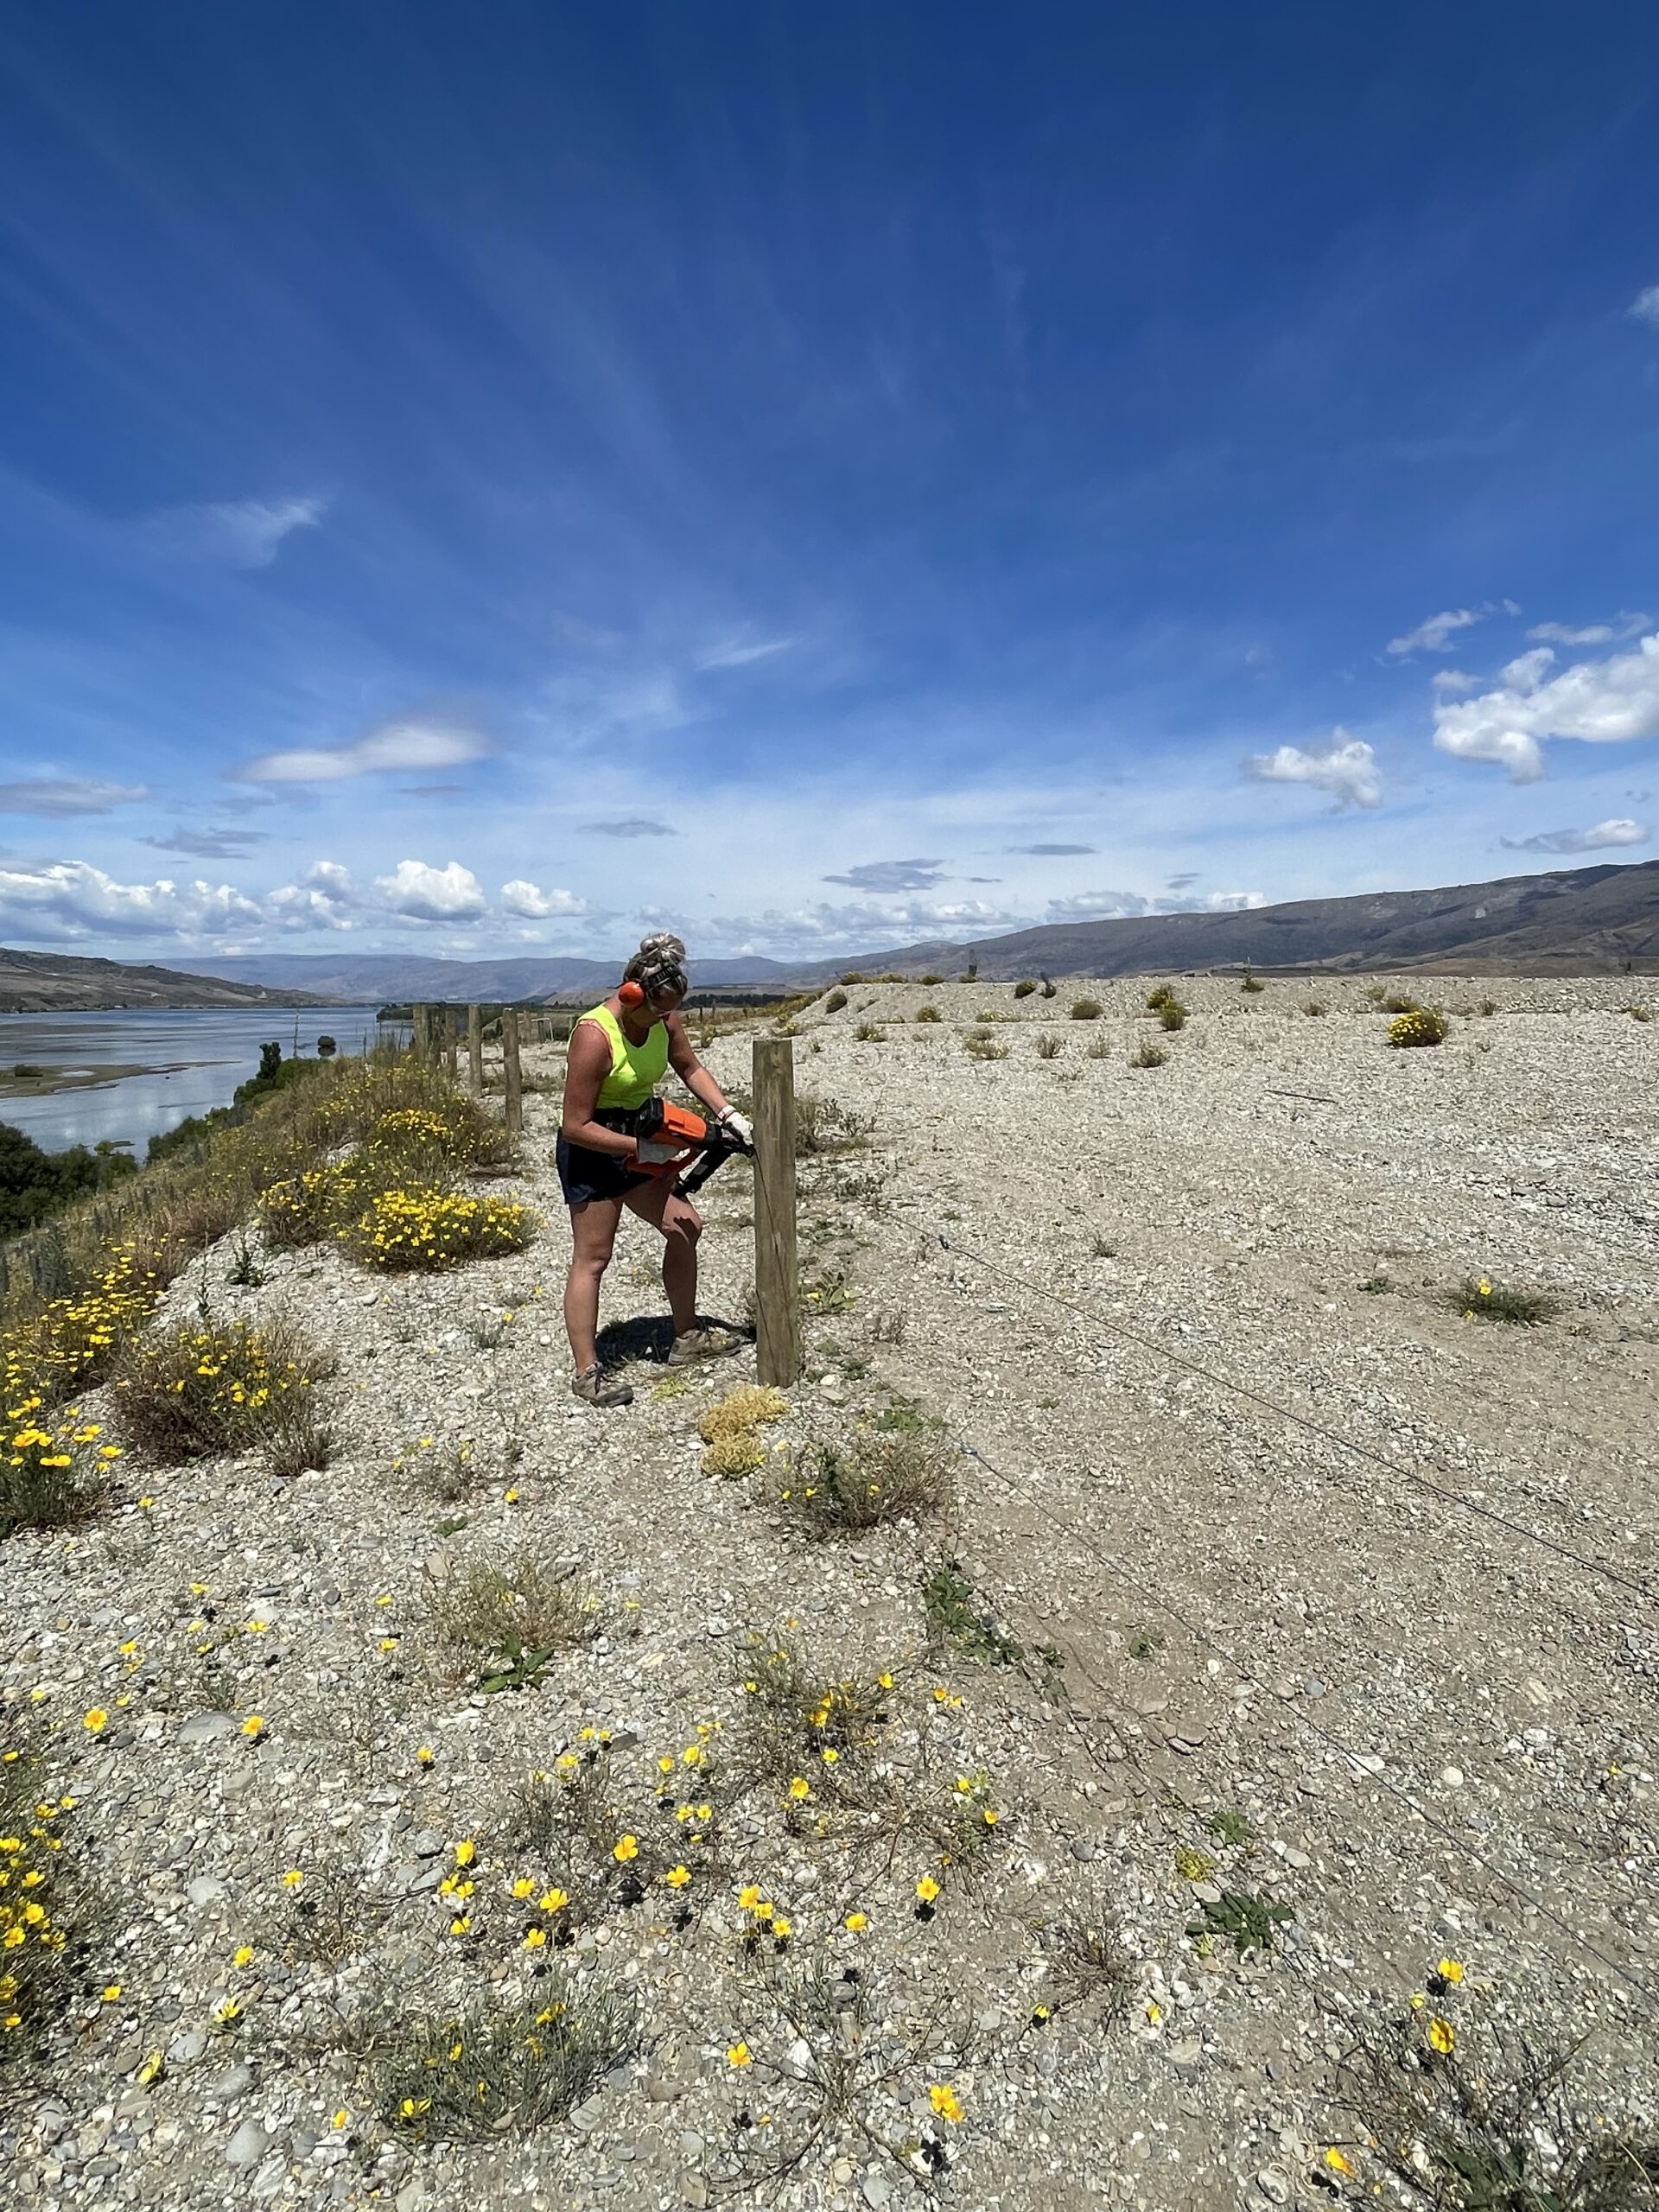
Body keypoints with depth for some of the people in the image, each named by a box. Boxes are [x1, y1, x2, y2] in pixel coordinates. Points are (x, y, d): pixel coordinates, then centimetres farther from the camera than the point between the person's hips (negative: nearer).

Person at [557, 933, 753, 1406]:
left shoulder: (664, 1019, -7)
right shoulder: (594, 1036, -28)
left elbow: (691, 1069, 11)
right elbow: (576, 1127, -25)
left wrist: (729, 1114, 0)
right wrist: (639, 1146, -24)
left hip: (640, 1144, 8)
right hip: (591, 1154, -8)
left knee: (684, 1227, 10)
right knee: (592, 1259, -3)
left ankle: (687, 1337, 25)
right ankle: (586, 1373, 8)